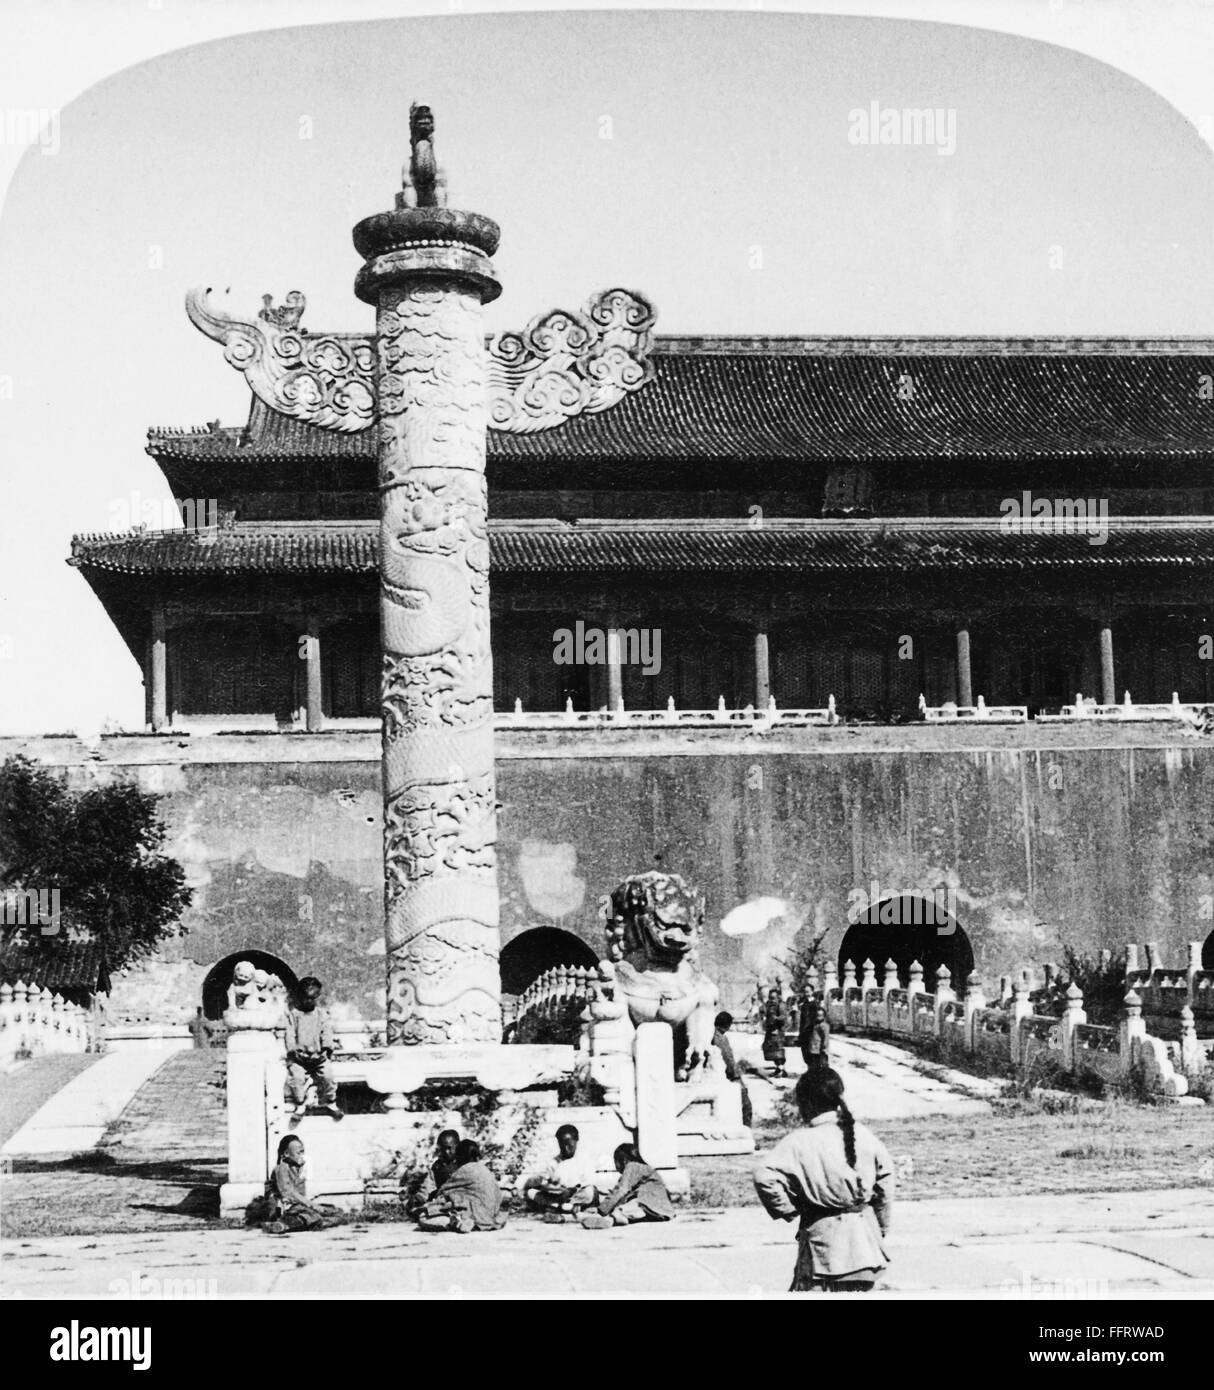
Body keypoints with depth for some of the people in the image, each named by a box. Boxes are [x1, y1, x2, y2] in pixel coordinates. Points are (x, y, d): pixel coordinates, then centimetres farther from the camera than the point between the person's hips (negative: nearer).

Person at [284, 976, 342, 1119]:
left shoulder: (322, 1014, 14)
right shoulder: (292, 1014, 8)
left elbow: (327, 1033, 5)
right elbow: (289, 1035, 0)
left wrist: (327, 1048, -10)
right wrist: (295, 1051, -12)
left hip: (318, 1056, 1)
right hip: (298, 1057, -1)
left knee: (327, 1074, -19)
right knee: (297, 1076, -25)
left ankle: (329, 1103, 1)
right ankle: (300, 1105, -6)